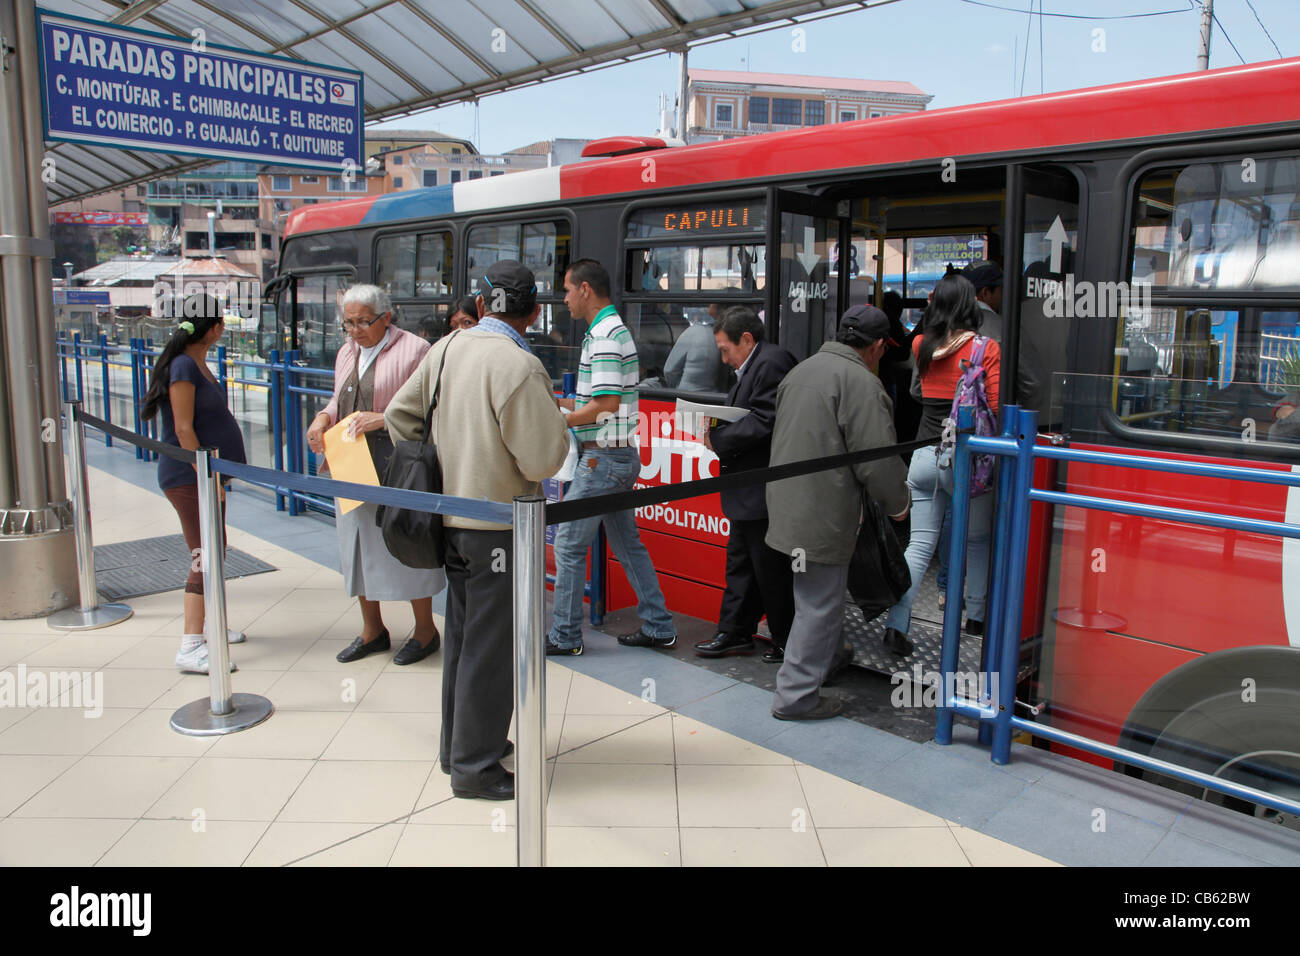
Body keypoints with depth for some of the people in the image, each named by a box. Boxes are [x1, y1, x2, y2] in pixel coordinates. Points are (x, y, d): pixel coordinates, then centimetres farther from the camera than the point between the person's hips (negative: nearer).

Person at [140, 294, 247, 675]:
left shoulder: (198, 362, 12)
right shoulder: (183, 366, -17)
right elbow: (183, 430, -21)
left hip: (207, 473, 10)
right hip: (189, 477, -10)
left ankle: (206, 626, 30)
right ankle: (190, 646, -9)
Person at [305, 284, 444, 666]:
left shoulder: (413, 349, -9)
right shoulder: (347, 352, 16)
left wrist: (384, 419, -22)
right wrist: (323, 419, 5)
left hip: (397, 467, -8)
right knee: (358, 545, 14)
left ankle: (425, 631, 17)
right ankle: (372, 630, 29)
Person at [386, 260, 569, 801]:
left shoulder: (446, 349, 4)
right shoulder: (519, 366, -20)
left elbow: (399, 416, 12)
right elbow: (544, 458, -20)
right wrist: (555, 418, -2)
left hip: (450, 513, 8)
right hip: (497, 523, -8)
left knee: (463, 632, 20)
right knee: (490, 643, 3)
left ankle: (458, 744, 35)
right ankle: (475, 766, 14)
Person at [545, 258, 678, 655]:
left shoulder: (605, 336, -16)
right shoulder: (613, 329, 16)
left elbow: (606, 403, -22)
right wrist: (557, 400, 18)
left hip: (602, 457, -10)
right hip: (619, 455, 10)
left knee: (569, 543, 0)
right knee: (627, 543, 15)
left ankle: (565, 636, 10)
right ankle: (658, 627, 21)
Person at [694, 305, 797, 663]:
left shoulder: (771, 362, -16)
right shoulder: (750, 368, 16)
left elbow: (762, 425, -25)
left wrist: (717, 439, -16)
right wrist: (718, 432, 1)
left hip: (763, 493, -11)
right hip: (748, 493, 11)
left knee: (772, 570, 2)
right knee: (740, 563, 17)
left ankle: (788, 643, 16)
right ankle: (734, 633, 29)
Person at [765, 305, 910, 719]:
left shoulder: (802, 369, 15)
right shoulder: (861, 382, -14)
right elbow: (877, 459, -17)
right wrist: (898, 503, 1)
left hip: (788, 504, 9)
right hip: (822, 513, -9)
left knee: (816, 597, 25)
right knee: (820, 603, 1)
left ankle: (828, 656, 42)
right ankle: (796, 696, 8)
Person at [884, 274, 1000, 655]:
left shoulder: (922, 346, 4)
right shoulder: (987, 348, -7)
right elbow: (995, 407, -12)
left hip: (924, 455, 3)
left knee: (920, 544, 5)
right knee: (977, 541, 17)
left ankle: (896, 625, -4)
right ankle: (976, 616, 29)